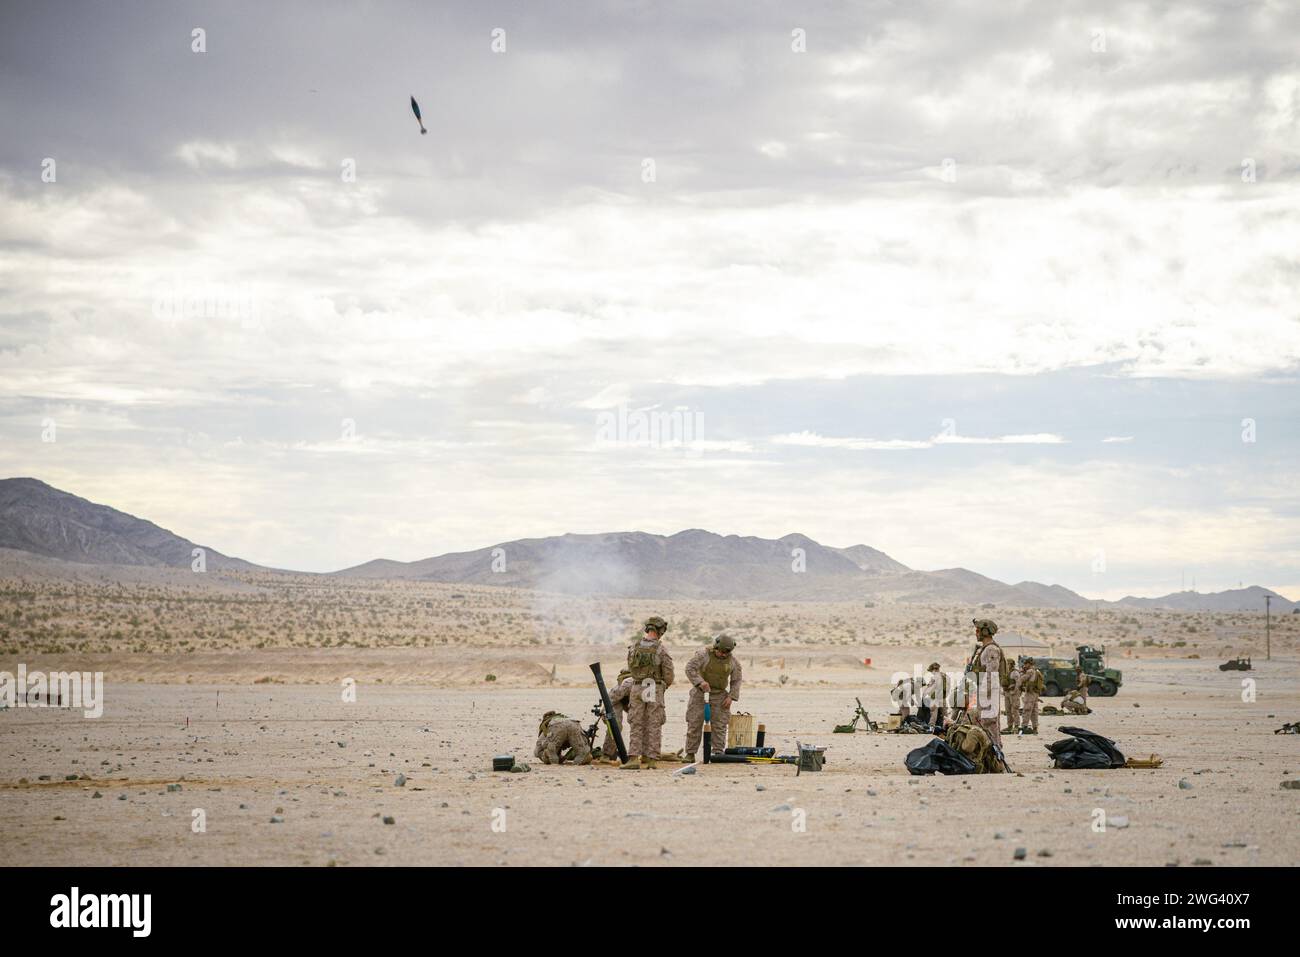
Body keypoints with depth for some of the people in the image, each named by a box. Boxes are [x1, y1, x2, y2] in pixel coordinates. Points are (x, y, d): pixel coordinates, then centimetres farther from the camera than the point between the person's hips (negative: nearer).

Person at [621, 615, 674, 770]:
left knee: (636, 725, 4)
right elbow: (668, 674, -7)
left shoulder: (633, 647, 0)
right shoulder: (661, 649, -10)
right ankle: (650, 759, 6)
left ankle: (633, 758, -7)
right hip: (655, 690, -2)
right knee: (653, 726, 6)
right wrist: (664, 686, 14)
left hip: (637, 688, 2)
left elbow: (631, 669, 10)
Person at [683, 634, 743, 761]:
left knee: (719, 726, -3)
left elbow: (736, 681, 6)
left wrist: (731, 697, -6)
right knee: (694, 724, -3)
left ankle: (718, 753, 1)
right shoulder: (703, 654, -13)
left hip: (719, 695, 2)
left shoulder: (734, 661, -2)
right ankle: (690, 754, 1)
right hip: (700, 693, -2)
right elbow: (689, 668, -17)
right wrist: (700, 682, -30)